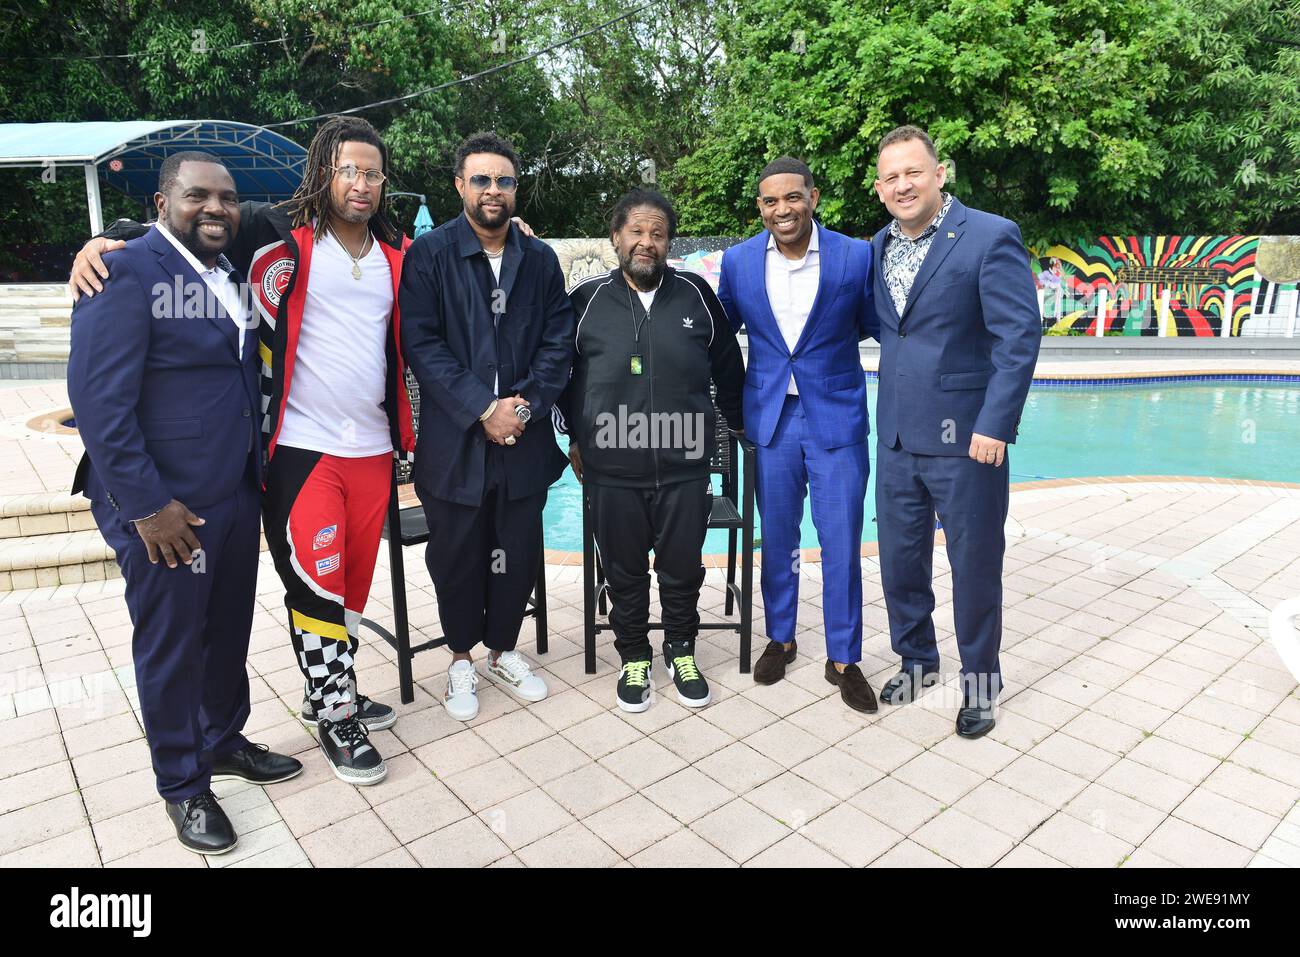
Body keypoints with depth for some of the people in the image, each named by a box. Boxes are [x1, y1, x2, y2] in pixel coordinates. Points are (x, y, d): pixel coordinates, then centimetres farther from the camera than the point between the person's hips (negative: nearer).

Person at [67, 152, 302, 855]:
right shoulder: (127, 270, -13)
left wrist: (259, 473, 8)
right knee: (170, 644, 10)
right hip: (164, 507, -6)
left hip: (235, 496, 6)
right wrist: (148, 504, -18)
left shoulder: (233, 275, 9)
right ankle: (182, 786, 29)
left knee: (228, 630, 18)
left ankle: (223, 742, 40)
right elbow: (97, 396, -17)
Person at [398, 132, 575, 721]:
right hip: (455, 439, -2)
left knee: (518, 554, 11)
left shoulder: (540, 260, 9)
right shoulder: (429, 254, -2)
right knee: (457, 557, 10)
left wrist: (527, 403, -10)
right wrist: (483, 408, -16)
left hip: (524, 438, 3)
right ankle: (462, 658, 32)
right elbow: (420, 342, -9)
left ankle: (503, 650, 35)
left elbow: (558, 342, 5)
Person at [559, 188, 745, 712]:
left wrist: (738, 423, 18)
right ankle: (634, 659, 32)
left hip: (684, 465, 1)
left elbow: (727, 366, 13)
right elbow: (564, 371, 12)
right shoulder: (588, 298, 1)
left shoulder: (695, 294, 2)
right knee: (625, 572, 12)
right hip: (612, 467, 0)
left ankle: (681, 653, 35)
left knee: (682, 568, 12)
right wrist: (575, 435, 13)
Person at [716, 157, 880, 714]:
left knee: (841, 546, 2)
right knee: (777, 540, 13)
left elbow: (875, 326, 7)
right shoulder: (738, 261, 0)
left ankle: (843, 659, 19)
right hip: (770, 418, 2)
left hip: (837, 418, -2)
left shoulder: (855, 256, -7)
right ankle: (780, 639, 32)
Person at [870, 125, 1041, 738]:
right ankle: (916, 660, 36)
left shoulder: (991, 238, -10)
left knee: (975, 566, 8)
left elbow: (1019, 336, -13)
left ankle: (980, 682, 28)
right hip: (896, 436, 6)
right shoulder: (879, 246, 9)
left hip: (964, 436, -5)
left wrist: (995, 426, -18)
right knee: (900, 560, 15)